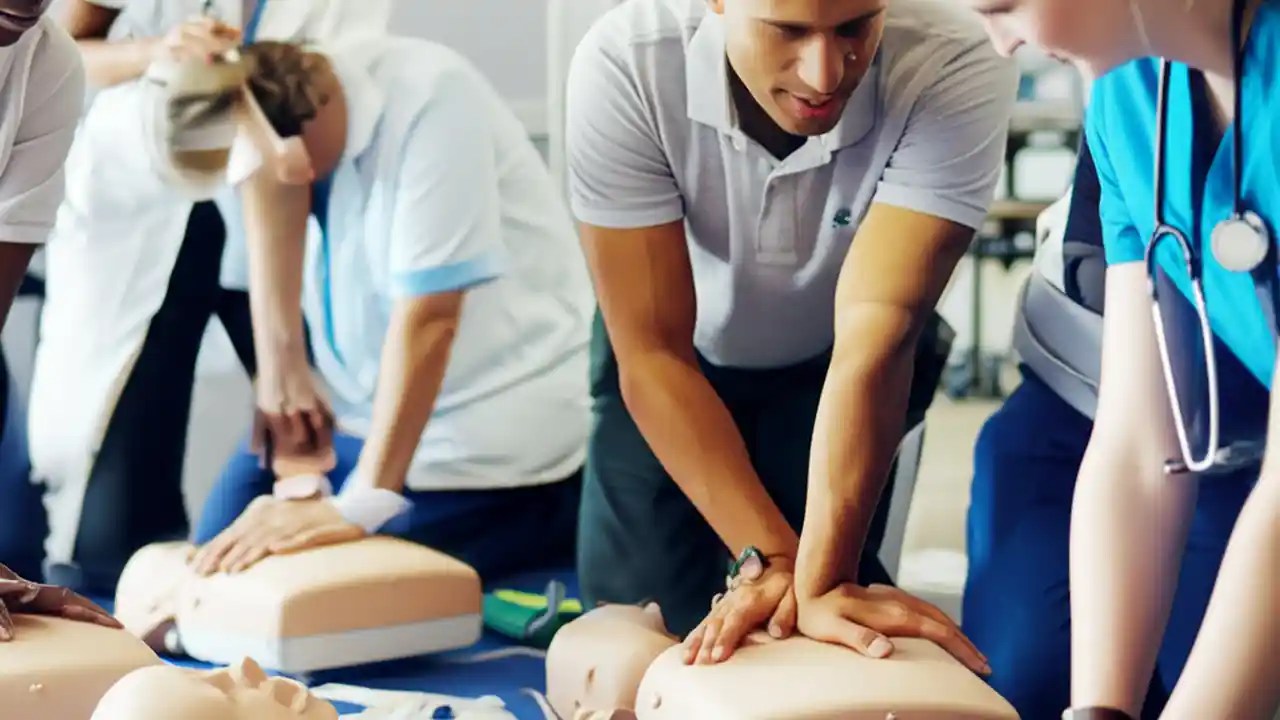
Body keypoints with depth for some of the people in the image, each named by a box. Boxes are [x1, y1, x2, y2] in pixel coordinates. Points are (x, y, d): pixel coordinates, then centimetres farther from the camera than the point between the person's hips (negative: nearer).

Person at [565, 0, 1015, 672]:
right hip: (690, 356, 1)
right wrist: (770, 556, -39)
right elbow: (653, 352, -32)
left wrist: (819, 576, -47)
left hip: (835, 364, -1)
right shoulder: (623, 66, -35)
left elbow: (875, 336, -41)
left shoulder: (954, 70, -37)